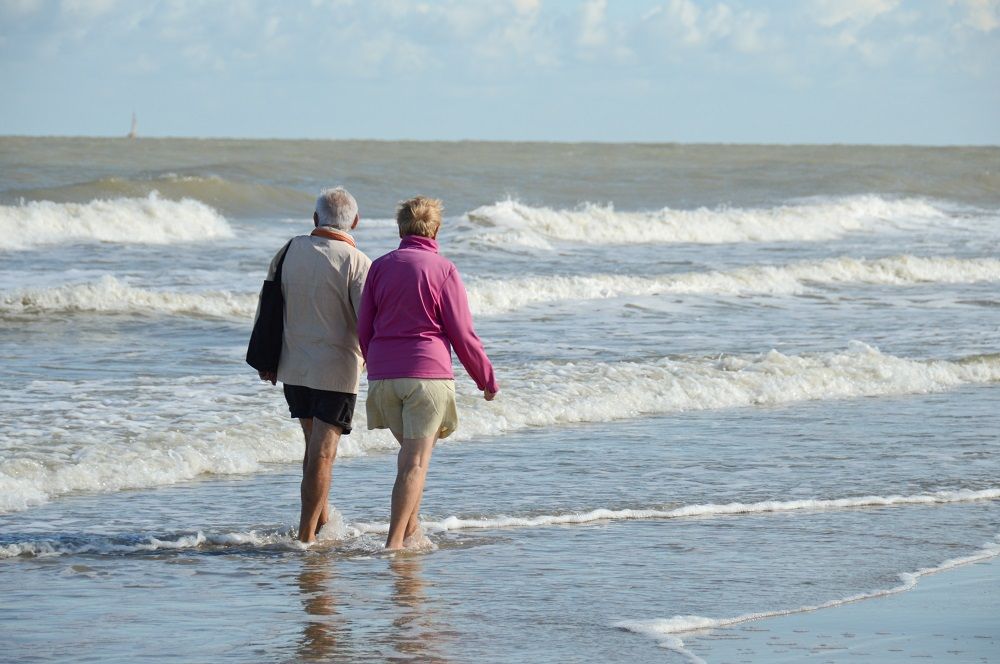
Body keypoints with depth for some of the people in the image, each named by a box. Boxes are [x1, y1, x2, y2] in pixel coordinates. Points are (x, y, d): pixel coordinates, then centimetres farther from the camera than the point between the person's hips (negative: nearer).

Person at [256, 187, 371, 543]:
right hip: (337, 370, -5)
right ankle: (307, 535, -5)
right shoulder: (355, 262, -12)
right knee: (322, 452, -2)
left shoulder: (289, 252, 3)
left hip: (293, 366, 5)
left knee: (314, 444, 21)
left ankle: (321, 518, 30)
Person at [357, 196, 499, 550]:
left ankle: (410, 528, 22)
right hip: (427, 374, -5)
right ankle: (395, 541, -11)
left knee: (410, 451, 22)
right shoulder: (442, 269, -4)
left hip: (383, 374, 5)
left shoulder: (380, 267, 7)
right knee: (416, 461, -4)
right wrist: (486, 380, 7)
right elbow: (462, 334, -4)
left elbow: (363, 329, 11)